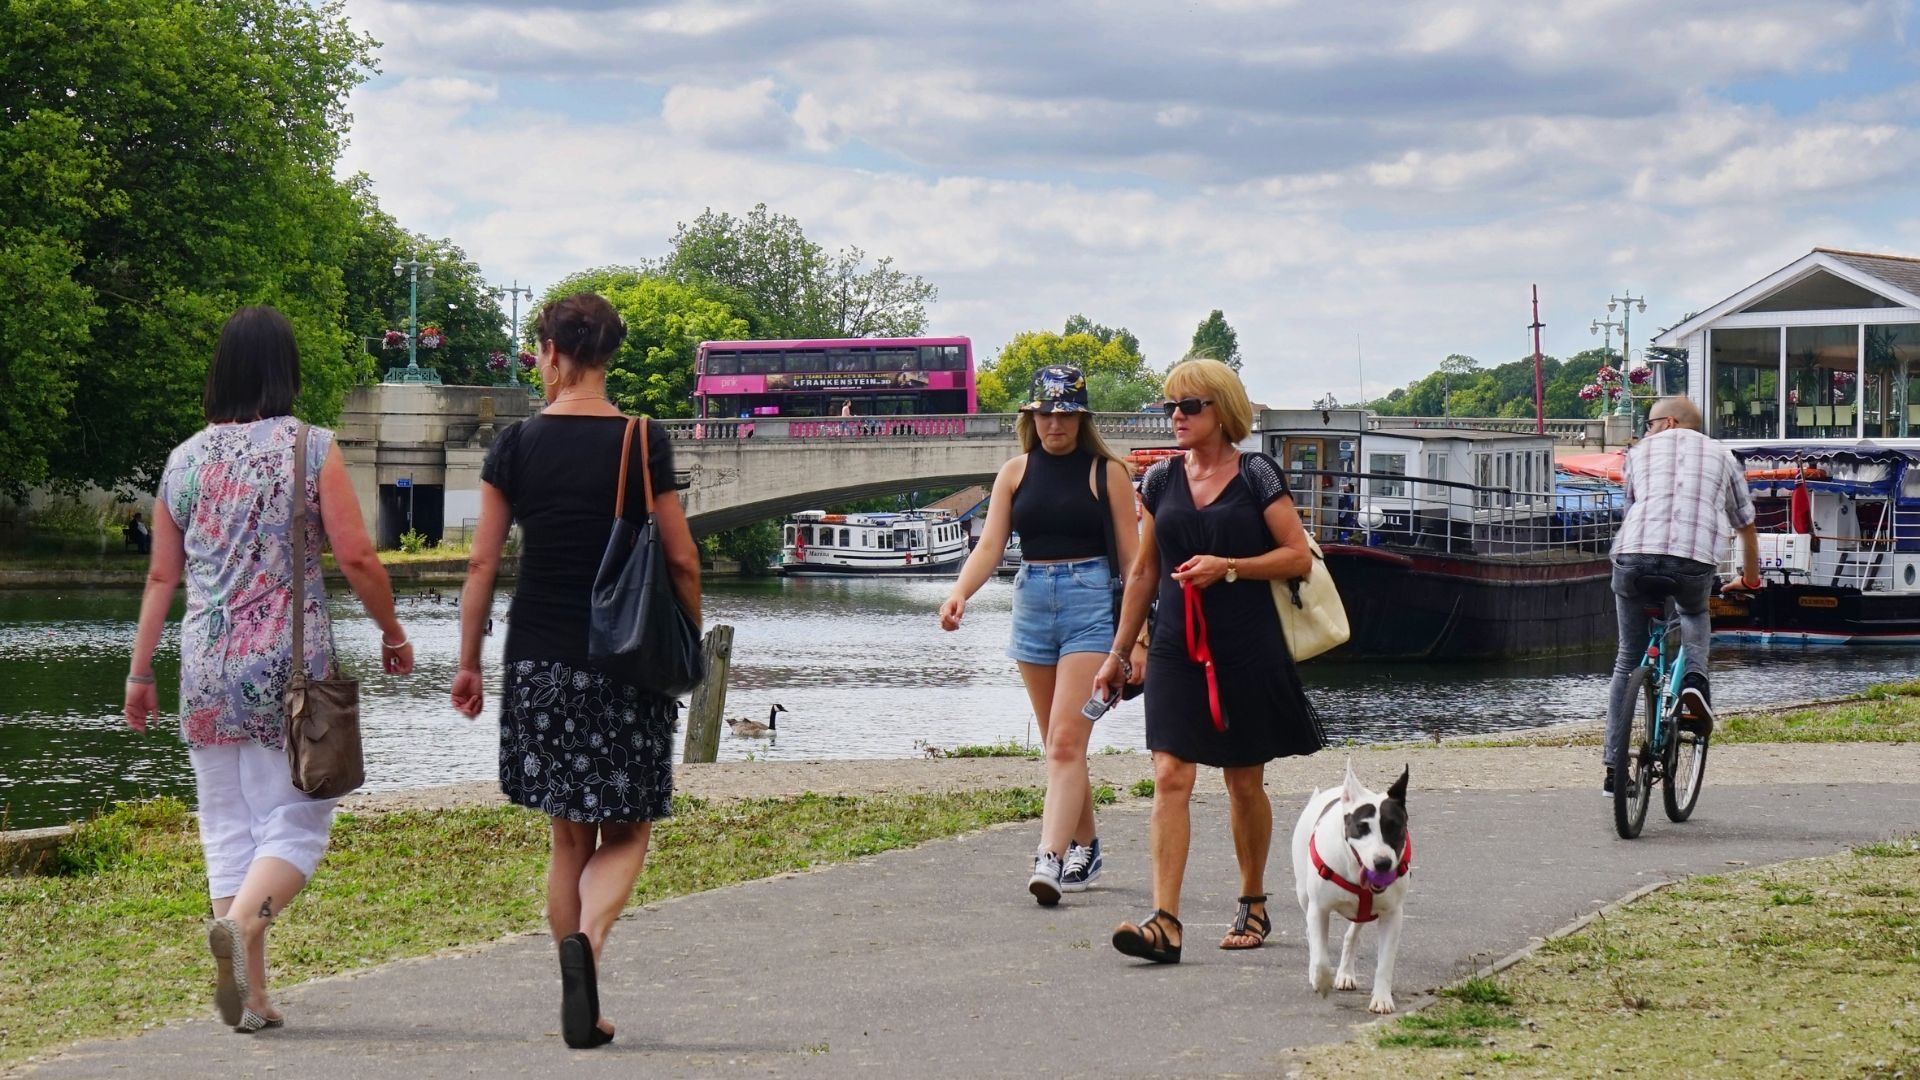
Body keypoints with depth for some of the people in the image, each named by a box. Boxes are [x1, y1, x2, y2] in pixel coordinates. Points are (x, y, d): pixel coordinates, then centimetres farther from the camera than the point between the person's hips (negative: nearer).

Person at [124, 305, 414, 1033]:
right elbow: (356, 558, -8)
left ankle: (250, 994, 6)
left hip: (207, 670, 4)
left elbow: (161, 576, 11)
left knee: (228, 827, 10)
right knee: (296, 820, 2)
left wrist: (140, 673, 19)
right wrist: (393, 631, 7)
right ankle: (241, 921, -26)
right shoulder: (312, 449, -5)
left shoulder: (185, 460, 7)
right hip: (290, 662, -4)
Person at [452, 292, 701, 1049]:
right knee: (625, 833, 7)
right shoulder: (644, 445, -6)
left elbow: (482, 564, 0)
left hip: (538, 660, 2)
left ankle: (583, 1011, 15)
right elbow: (682, 563, -4)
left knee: (568, 838, 13)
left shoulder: (516, 446, -1)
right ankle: (587, 938, -23)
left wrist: (468, 663, 9)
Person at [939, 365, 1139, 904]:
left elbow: (1132, 556, 0)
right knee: (1058, 744, 11)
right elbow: (990, 543, 2)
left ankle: (1049, 859, -23)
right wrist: (959, 594, -17)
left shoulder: (1107, 472, -1)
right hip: (1032, 602, 5)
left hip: (1091, 602, -5)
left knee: (1067, 740, -14)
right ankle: (1086, 848, 25)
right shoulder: (1015, 474, 9)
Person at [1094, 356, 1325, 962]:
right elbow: (1144, 572, 16)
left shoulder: (1256, 476, -2)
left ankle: (1253, 905, 27)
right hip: (1177, 649, 3)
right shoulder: (1161, 481, 9)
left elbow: (1299, 557, -3)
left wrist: (1228, 566, -15)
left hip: (1247, 649, -3)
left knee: (1245, 781, 8)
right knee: (1171, 776, -10)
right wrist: (1118, 652, 17)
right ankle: (1165, 922, -16)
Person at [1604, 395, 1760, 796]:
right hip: (1694, 559, 0)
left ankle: (1614, 767, 13)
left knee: (1628, 660, 15)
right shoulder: (1721, 455, 26)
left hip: (1634, 553, 0)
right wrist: (1751, 576, 49)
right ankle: (1694, 681, 6)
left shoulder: (1639, 452, 25)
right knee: (1695, 614, 35)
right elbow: (1746, 524, 33)